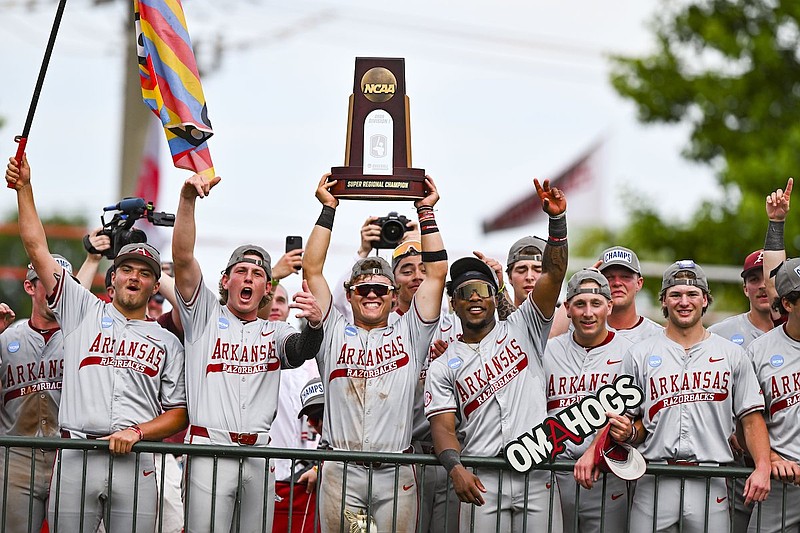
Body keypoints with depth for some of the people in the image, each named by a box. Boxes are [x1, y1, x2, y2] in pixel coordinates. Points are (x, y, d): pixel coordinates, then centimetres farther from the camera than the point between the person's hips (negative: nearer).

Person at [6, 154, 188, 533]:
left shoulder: (167, 342, 15)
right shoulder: (84, 312, 15)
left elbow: (178, 415, 9)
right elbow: (37, 248, 11)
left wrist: (137, 431, -9)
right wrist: (24, 188, 6)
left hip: (136, 460, 0)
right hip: (75, 455, 0)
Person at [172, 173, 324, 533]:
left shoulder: (275, 332, 16)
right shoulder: (206, 316, 10)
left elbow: (300, 351, -6)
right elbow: (183, 258, -2)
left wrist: (314, 324, -30)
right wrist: (187, 199, -14)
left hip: (259, 455, 3)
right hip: (209, 447, -3)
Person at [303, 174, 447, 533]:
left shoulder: (409, 335, 13)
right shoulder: (335, 334, 12)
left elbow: (436, 273, 9)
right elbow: (312, 271, 8)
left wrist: (426, 211, 10)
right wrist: (328, 210, 8)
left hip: (396, 473, 0)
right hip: (341, 471, 0)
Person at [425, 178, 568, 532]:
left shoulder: (521, 329, 13)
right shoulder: (443, 367, 12)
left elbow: (554, 274, 1)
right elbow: (443, 426, 0)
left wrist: (557, 219, -12)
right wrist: (456, 468, -20)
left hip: (537, 477, 0)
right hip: (481, 482, 0)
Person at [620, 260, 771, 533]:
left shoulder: (731, 354, 11)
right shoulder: (639, 354, 10)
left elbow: (751, 418, 8)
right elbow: (635, 423, 11)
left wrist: (763, 467, -7)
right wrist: (629, 432, -13)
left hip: (710, 483, 0)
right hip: (655, 479, 0)